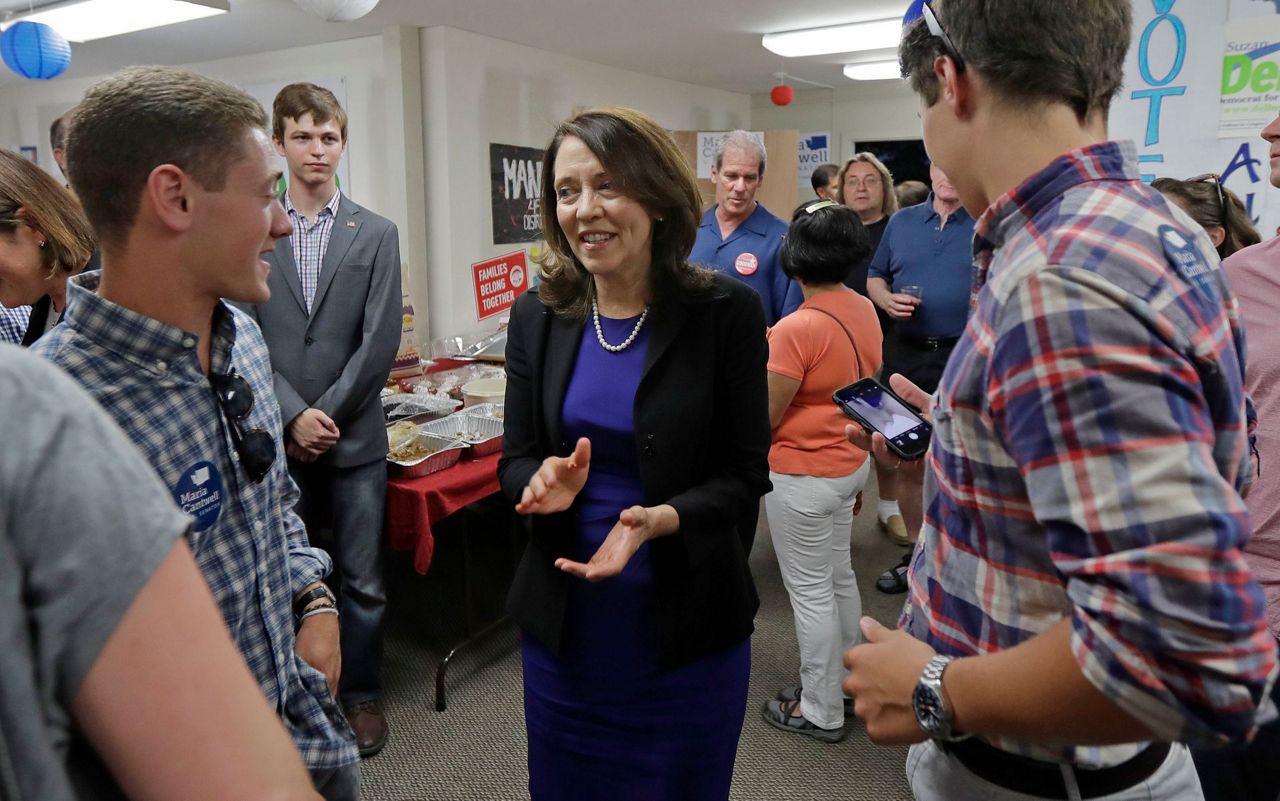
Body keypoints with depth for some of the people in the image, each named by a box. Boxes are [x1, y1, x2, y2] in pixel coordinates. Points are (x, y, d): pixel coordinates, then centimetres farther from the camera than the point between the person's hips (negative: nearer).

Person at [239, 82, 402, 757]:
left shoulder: (376, 234, 2)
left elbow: (380, 342, -4)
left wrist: (326, 414, -8)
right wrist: (293, 415, -11)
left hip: (354, 438, 0)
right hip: (278, 439, 0)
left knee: (363, 580, 8)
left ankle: (361, 695, 26)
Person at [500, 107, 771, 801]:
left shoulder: (726, 313, -12)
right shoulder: (537, 315, -3)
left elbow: (745, 474, -10)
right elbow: (515, 461, 2)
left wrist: (659, 520, -28)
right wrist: (545, 479, -21)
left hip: (688, 621, -2)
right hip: (563, 618, 3)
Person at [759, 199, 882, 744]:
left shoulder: (798, 328, -26)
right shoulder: (865, 311, 0)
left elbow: (766, 416, -18)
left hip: (805, 474, -8)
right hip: (853, 462, 9)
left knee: (810, 590, 6)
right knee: (838, 576, 22)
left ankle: (821, 712, 21)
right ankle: (841, 682, 39)